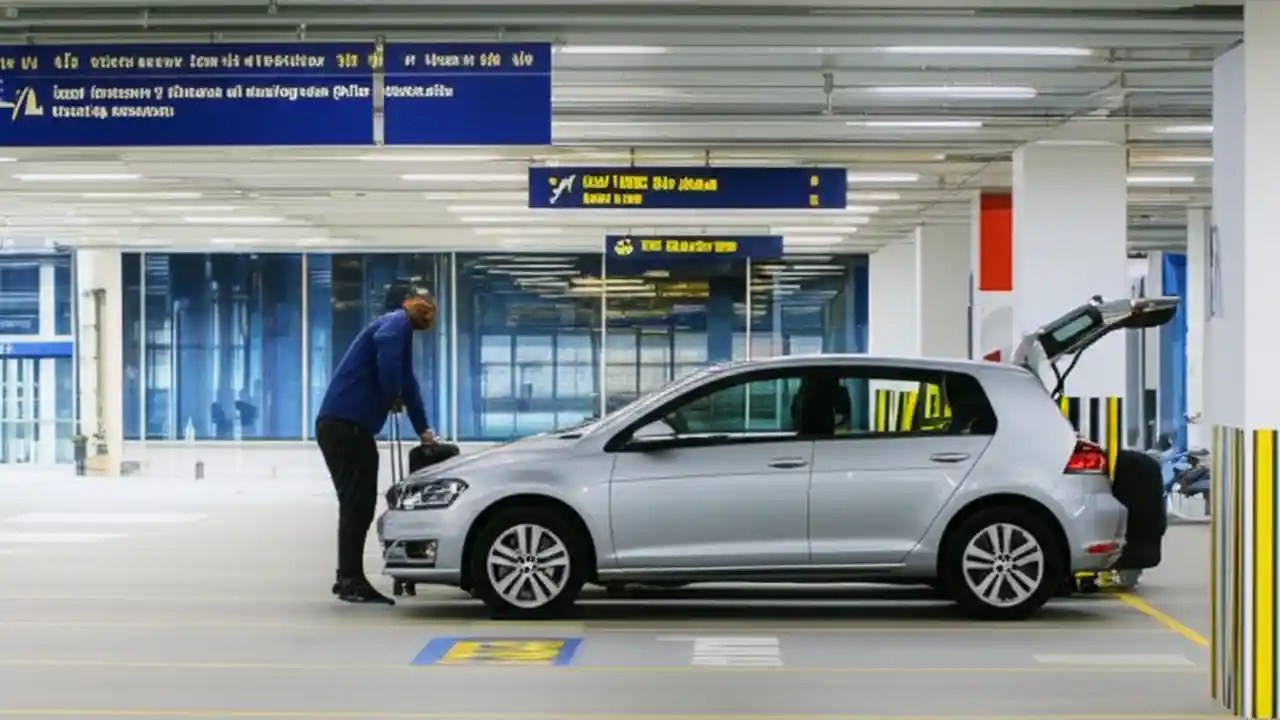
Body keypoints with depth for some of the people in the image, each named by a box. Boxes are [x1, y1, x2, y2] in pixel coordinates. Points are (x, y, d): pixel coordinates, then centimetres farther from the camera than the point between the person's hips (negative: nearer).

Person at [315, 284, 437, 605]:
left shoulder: (399, 328, 27)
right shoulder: (397, 322, -4)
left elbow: (408, 383, 38)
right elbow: (385, 346, -29)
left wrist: (424, 431, 45)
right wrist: (392, 397, -15)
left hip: (348, 425, 10)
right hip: (344, 424, -10)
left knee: (359, 504, 12)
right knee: (356, 503, -9)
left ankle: (351, 580, 17)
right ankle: (351, 581, -8)